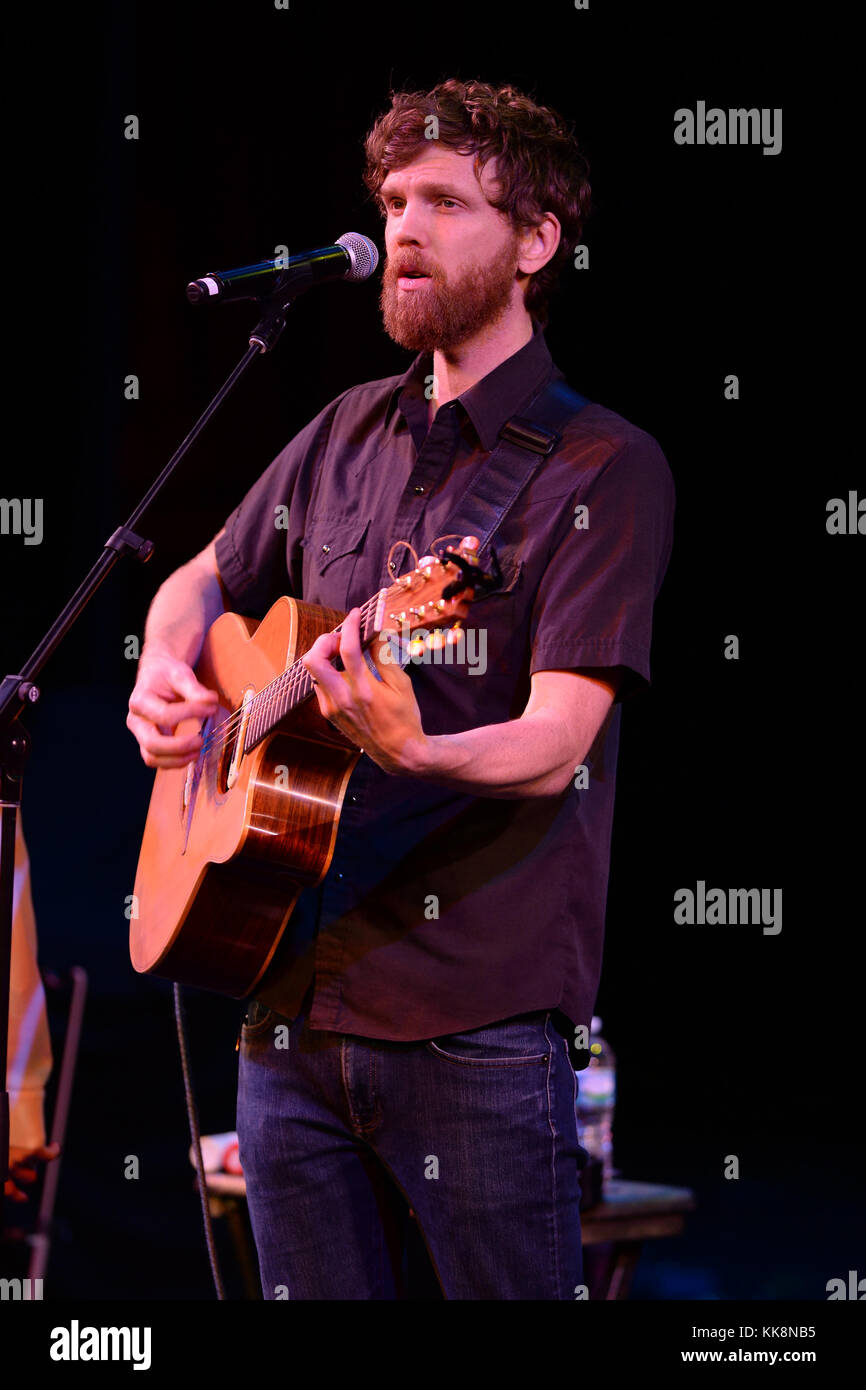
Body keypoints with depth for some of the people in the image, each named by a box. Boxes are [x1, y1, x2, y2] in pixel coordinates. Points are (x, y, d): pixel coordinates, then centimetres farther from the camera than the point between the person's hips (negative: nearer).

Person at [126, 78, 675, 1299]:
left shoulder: (604, 468, -6)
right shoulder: (348, 434, 13)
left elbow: (557, 742, -16)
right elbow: (205, 580, 28)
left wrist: (416, 751, -36)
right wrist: (165, 672, 6)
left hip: (478, 1024, -6)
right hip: (291, 1001, 6)